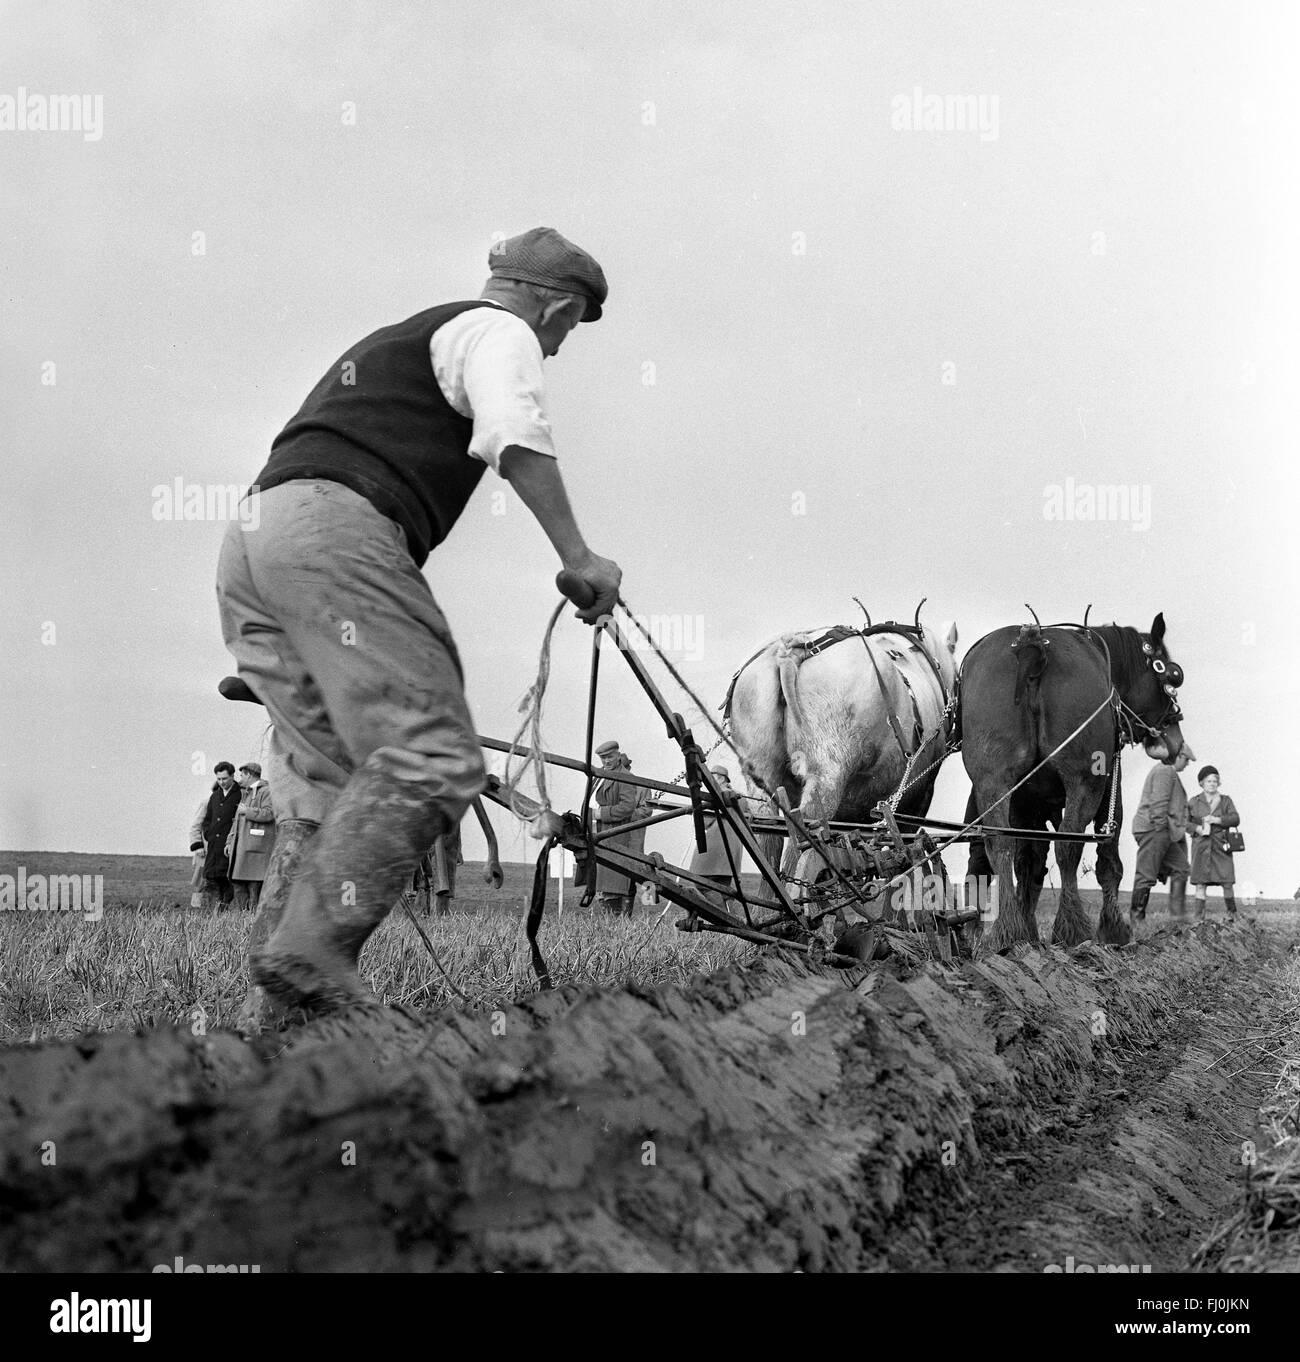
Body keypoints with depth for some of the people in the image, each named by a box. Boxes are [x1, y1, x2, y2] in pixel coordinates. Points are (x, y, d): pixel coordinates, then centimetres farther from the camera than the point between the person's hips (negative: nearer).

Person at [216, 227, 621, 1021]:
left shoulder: (399, 340, 37)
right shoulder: (499, 332, 9)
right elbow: (514, 435, -13)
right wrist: (578, 557, -10)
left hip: (250, 534, 10)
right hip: (336, 530, -9)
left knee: (327, 778, 10)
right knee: (432, 758, -14)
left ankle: (277, 1000, 1)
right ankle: (314, 951, -27)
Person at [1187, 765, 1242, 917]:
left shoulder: (1225, 801, 9)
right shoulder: (1193, 802, 8)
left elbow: (1235, 819, -1)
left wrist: (1217, 820, -15)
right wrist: (1196, 828, -10)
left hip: (1221, 847, 0)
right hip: (1201, 847, 0)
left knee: (1227, 883, -5)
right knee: (1200, 884, -5)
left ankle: (1233, 915, 6)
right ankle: (1199, 918, -3)